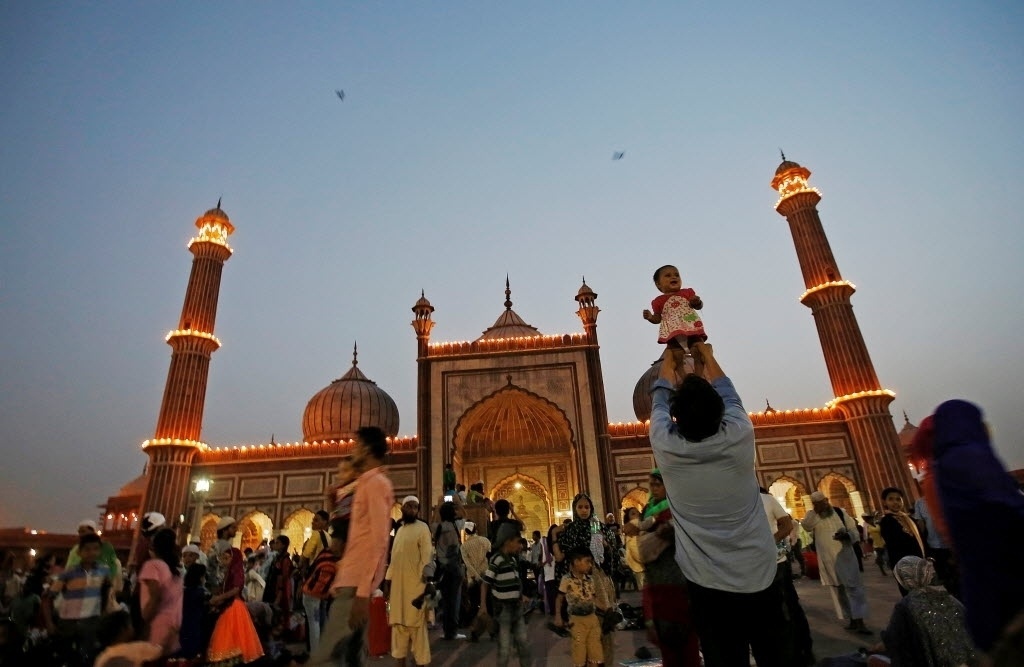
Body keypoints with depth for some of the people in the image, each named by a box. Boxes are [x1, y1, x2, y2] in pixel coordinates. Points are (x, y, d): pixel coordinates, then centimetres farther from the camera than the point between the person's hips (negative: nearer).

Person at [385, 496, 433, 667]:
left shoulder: (422, 528, -7)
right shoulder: (400, 529, 15)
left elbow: (427, 557, -13)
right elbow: (394, 557, 17)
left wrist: (427, 582, -20)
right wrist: (388, 580, 12)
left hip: (415, 584, -7)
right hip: (398, 584, 7)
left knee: (417, 626, -1)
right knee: (399, 625, 13)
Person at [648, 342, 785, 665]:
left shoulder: (666, 446, -14)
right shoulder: (740, 436, -11)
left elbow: (659, 401, 7)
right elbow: (728, 394, 10)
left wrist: (668, 364, 25)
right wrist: (708, 356, 27)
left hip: (709, 587, -2)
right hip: (760, 579, 2)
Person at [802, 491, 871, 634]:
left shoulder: (839, 512, 0)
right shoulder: (812, 516, 2)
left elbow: (854, 530, 2)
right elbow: (806, 526, -18)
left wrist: (846, 535, -19)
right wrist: (816, 511, -24)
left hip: (844, 556, -2)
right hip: (827, 559, 2)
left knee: (854, 587, -5)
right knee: (838, 590, 11)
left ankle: (860, 622, 0)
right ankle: (852, 620, 25)